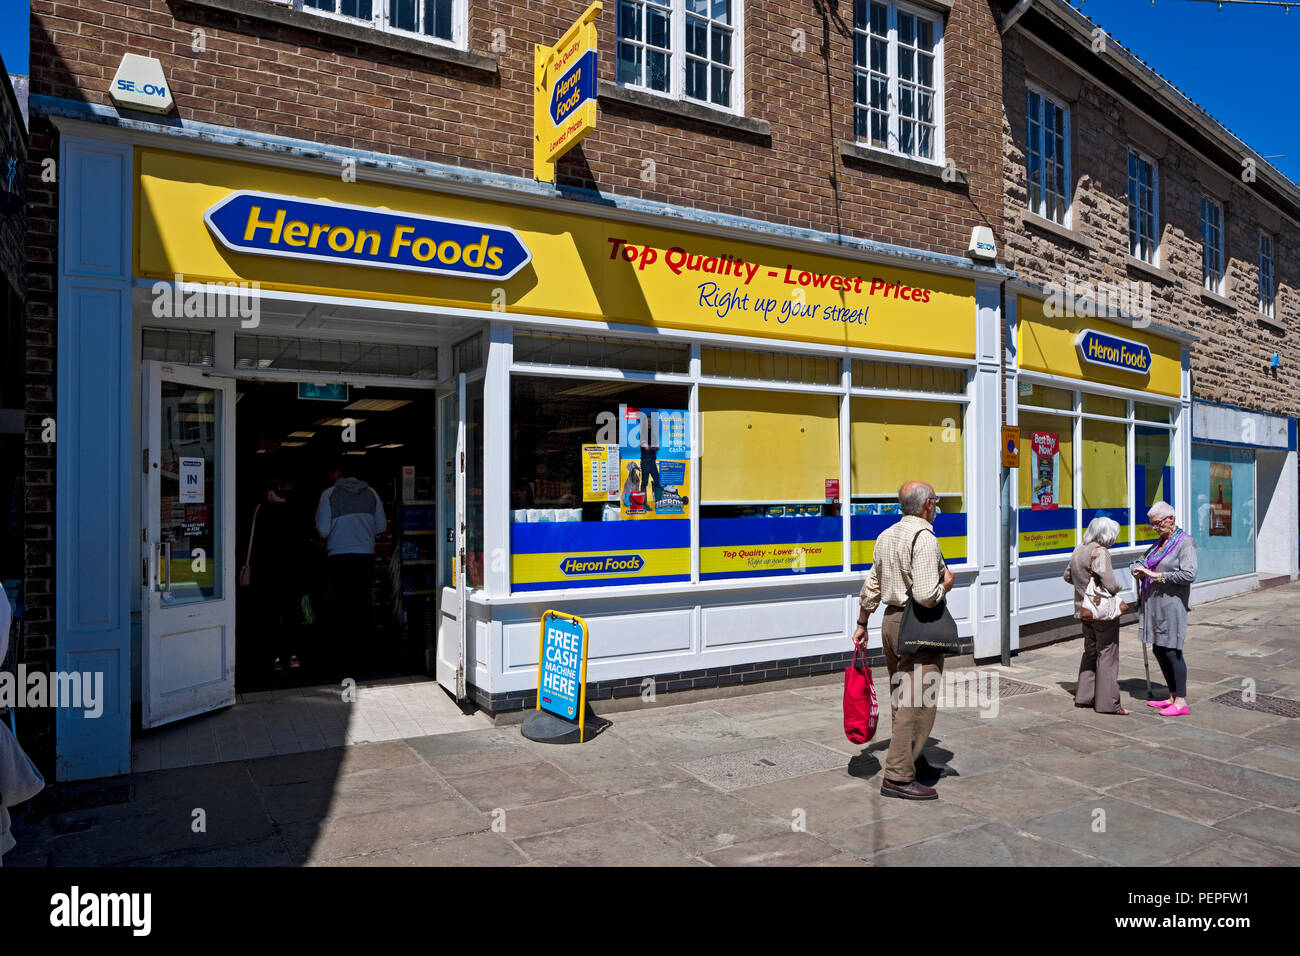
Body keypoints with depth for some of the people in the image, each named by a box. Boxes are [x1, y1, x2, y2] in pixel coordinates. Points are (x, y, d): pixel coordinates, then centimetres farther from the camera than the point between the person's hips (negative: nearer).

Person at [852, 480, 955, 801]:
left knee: (902, 699, 17)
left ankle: (913, 762, 29)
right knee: (918, 703, -4)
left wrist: (862, 623, 23)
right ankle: (897, 777, -3)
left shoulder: (886, 536, 10)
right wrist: (946, 583, -4)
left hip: (891, 621, 9)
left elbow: (871, 586, 16)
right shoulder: (924, 538, -17)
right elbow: (926, 595, -24)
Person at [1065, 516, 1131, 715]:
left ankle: (1084, 696, 23)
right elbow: (1110, 584, -23)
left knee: (1090, 652, 18)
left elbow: (1068, 575, 20)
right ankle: (1107, 703, 6)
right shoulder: (1100, 552, -19)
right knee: (1107, 654, 1)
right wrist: (1117, 587, -2)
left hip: (1085, 610, 8)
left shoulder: (1078, 551, 7)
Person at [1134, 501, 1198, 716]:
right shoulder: (1160, 542, 15)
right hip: (1153, 605, 9)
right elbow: (1144, 559, 29)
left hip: (1171, 604, -9)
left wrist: (1158, 575, -18)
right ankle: (1172, 697, 24)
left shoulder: (1185, 542, -10)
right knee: (1159, 650, 13)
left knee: (1172, 651, -5)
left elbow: (1189, 574, -19)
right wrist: (1139, 569, 8)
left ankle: (1181, 702, 3)